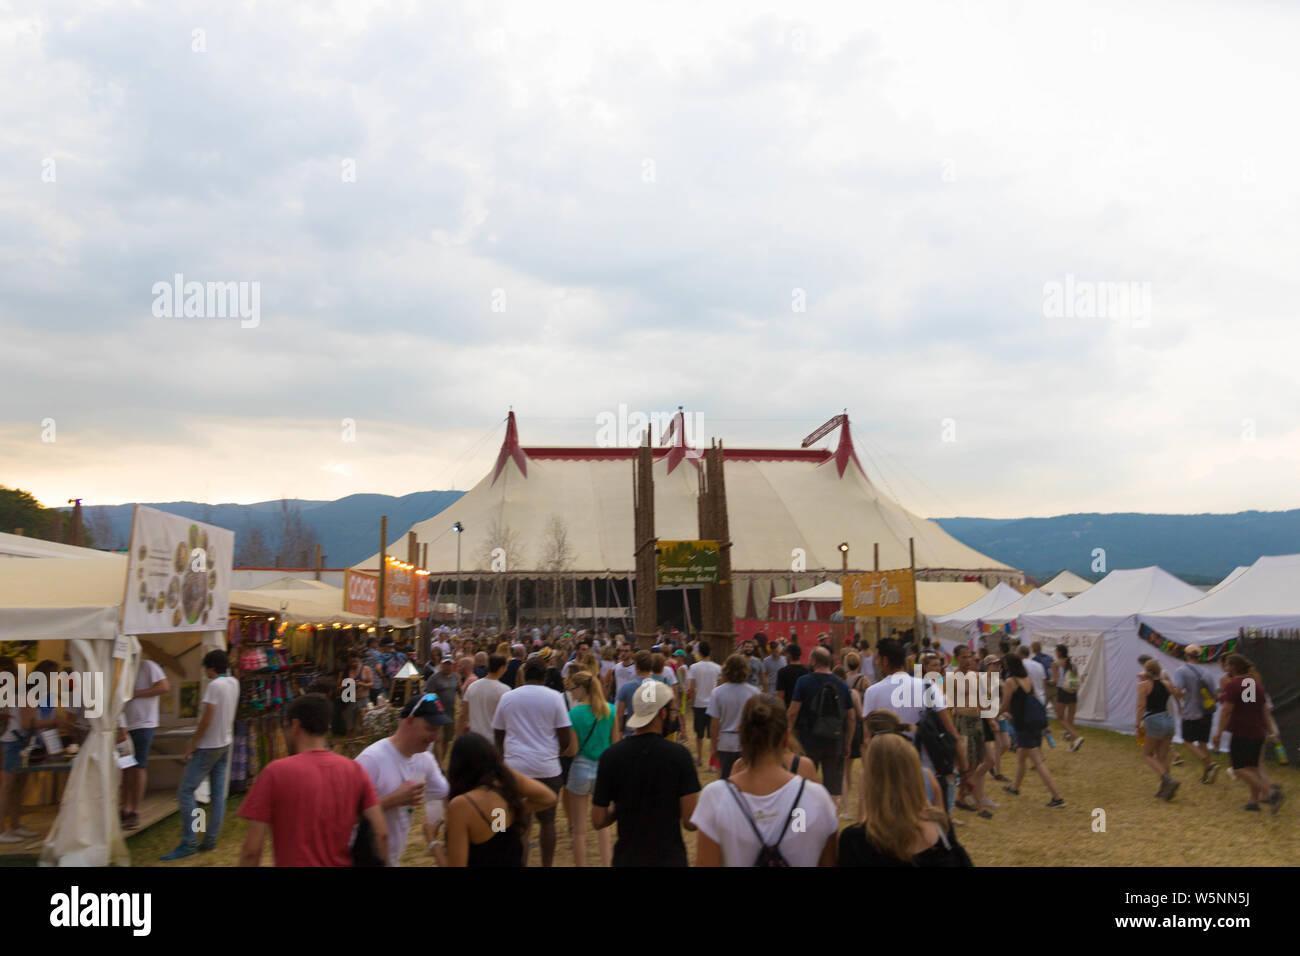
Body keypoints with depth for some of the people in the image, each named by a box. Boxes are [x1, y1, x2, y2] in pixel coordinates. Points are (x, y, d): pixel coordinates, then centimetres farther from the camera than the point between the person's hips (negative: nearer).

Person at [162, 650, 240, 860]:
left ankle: (188, 843, -6)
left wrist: (192, 746, -12)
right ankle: (211, 840, 12)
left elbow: (206, 719, -20)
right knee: (218, 793, 9)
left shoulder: (214, 686, -18)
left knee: (185, 792, -4)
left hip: (208, 746, -9)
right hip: (225, 745, 9)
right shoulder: (234, 683, 5)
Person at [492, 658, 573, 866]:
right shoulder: (554, 697, -4)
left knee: (521, 824, 6)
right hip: (547, 768, -1)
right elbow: (565, 737, -5)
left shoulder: (507, 698, 3)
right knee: (547, 821, 12)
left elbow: (498, 735, 11)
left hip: (516, 768, 1)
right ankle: (547, 865, 19)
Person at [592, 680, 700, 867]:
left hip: (627, 858, 2)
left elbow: (598, 821, -4)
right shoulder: (679, 755, -15)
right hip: (670, 857, -2)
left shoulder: (610, 756, -9)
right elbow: (690, 822, -15)